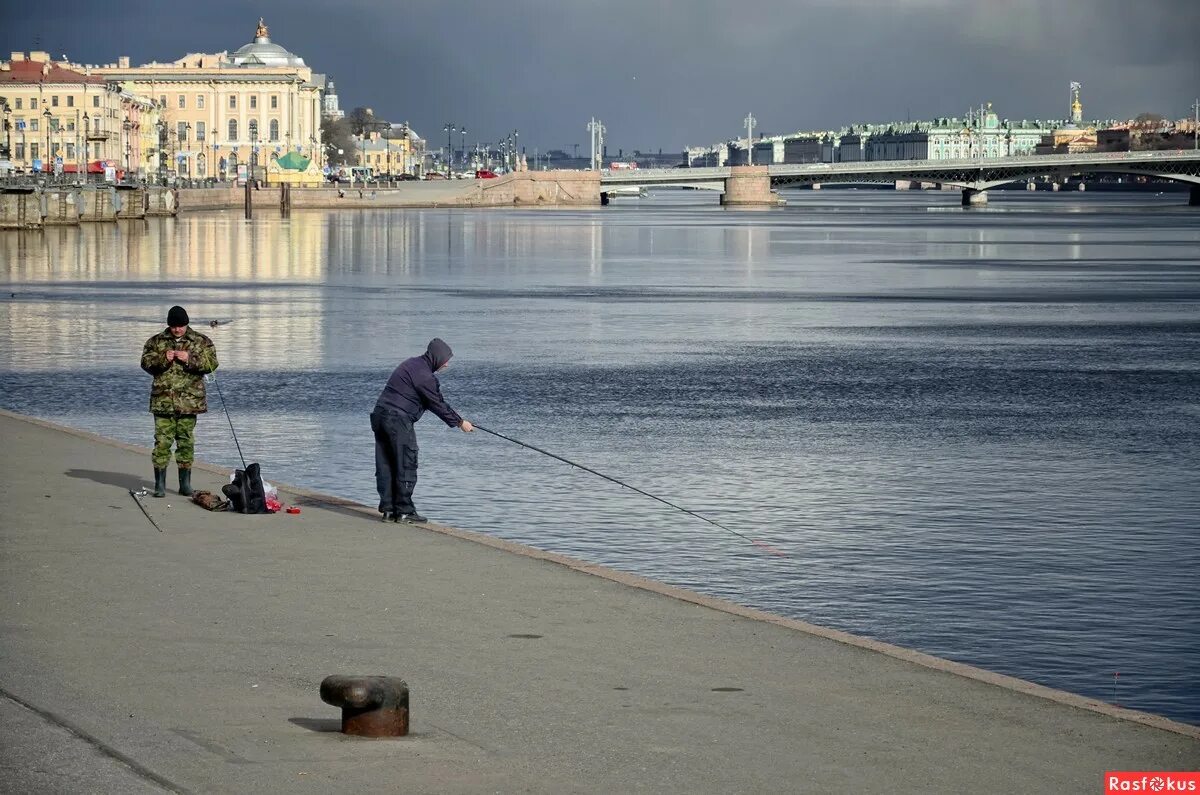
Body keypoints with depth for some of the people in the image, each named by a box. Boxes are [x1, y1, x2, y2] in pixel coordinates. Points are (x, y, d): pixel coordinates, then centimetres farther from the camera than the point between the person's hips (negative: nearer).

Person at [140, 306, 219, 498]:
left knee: (186, 442, 5)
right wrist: (162, 359, -13)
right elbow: (145, 362, 5)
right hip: (163, 400, 0)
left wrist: (190, 359, -16)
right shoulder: (156, 341, 9)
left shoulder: (201, 342, 6)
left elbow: (211, 363, -2)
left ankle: (185, 483, 14)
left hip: (189, 401, 0)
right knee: (162, 441, -5)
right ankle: (160, 484, -1)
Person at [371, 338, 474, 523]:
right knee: (406, 466, -3)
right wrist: (459, 423, 5)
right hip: (398, 420, -10)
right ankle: (404, 511, -2)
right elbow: (437, 404, -7)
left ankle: (388, 509, 12)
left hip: (380, 416, 10)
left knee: (385, 466, 9)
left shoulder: (411, 364, 18)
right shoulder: (424, 375, -13)